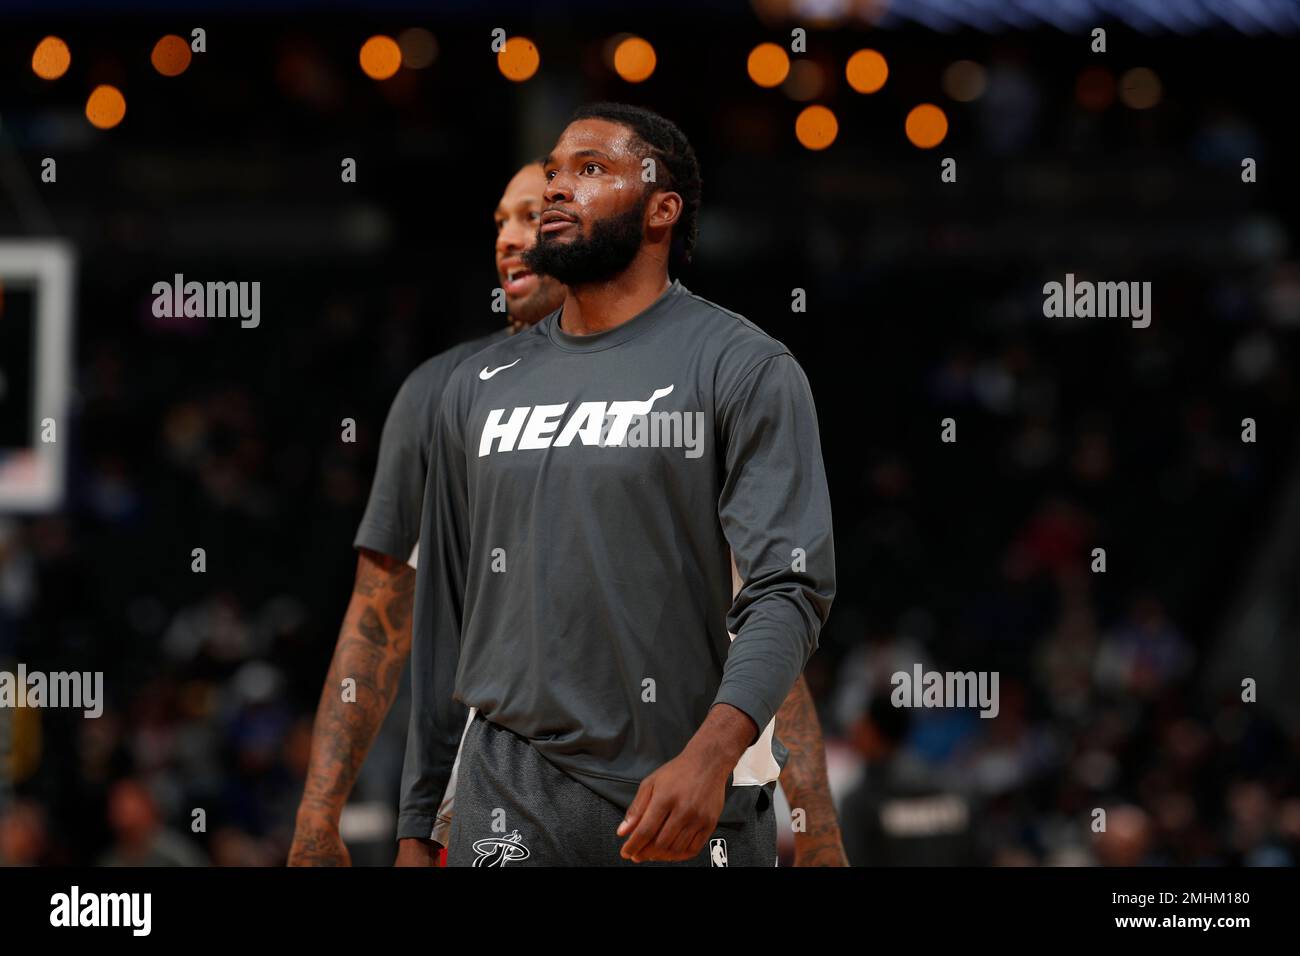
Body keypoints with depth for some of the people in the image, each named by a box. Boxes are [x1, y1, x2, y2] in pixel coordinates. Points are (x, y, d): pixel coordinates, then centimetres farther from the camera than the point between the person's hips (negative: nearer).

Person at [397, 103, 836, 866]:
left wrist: (711, 755, -28)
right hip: (510, 802, 4)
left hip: (687, 803, -4)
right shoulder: (480, 389, 13)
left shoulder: (743, 369, -4)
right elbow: (444, 617, 16)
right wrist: (417, 827, 12)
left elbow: (789, 589, -13)